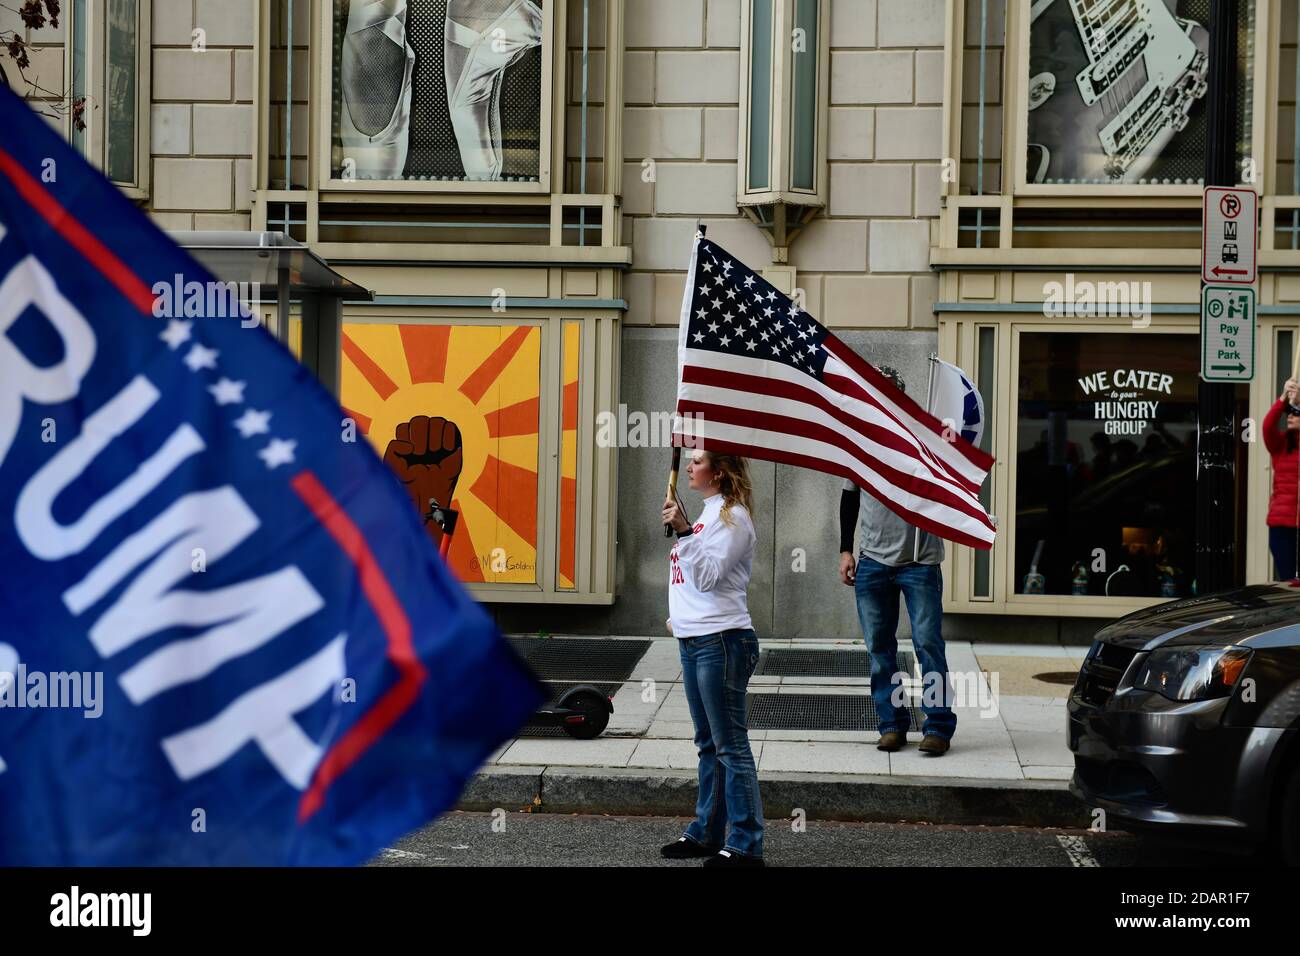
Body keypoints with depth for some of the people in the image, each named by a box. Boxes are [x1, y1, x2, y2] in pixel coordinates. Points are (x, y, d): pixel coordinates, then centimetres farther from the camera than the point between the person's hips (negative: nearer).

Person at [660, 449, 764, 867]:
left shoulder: (731, 517, -11)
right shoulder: (709, 512, 17)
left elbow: (708, 575, -20)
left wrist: (684, 531, -25)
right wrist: (682, 615, 18)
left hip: (721, 641, -10)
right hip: (694, 640, 10)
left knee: (730, 746, -7)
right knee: (708, 744, 16)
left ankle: (745, 845, -4)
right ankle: (706, 833, 24)